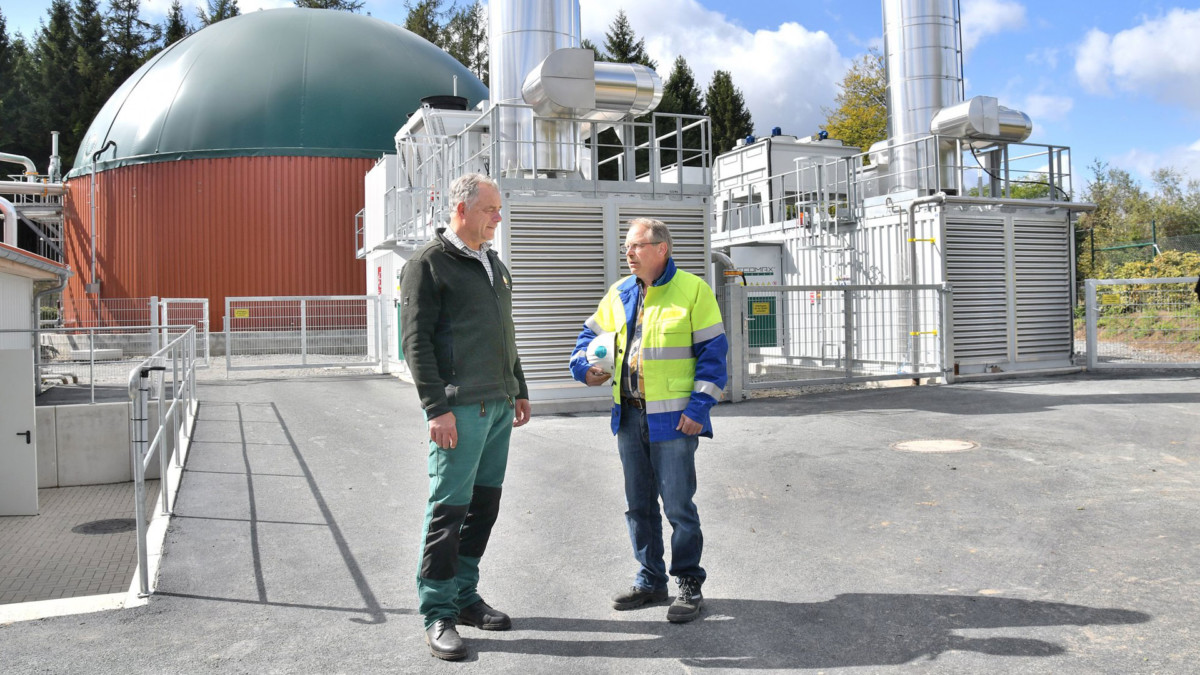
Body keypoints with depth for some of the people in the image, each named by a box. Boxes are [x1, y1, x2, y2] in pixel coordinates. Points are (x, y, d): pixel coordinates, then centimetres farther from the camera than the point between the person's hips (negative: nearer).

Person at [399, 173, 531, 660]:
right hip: (459, 409, -8)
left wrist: (518, 390, 22)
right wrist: (436, 408, -17)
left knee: (484, 503, 12)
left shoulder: (494, 265, 19)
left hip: (498, 406, 8)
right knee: (448, 507, -5)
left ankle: (465, 596, 24)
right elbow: (416, 341, -11)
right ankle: (438, 615, 4)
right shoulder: (429, 264, -6)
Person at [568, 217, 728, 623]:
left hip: (673, 418, -6)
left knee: (678, 505, -1)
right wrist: (583, 365, 1)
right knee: (639, 505, 14)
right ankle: (650, 581, 27)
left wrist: (699, 407, -13)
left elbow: (712, 351, -7)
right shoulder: (619, 294, 11)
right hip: (629, 416, 6)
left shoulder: (693, 290, -5)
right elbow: (591, 334, 22)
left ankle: (689, 584, 15)